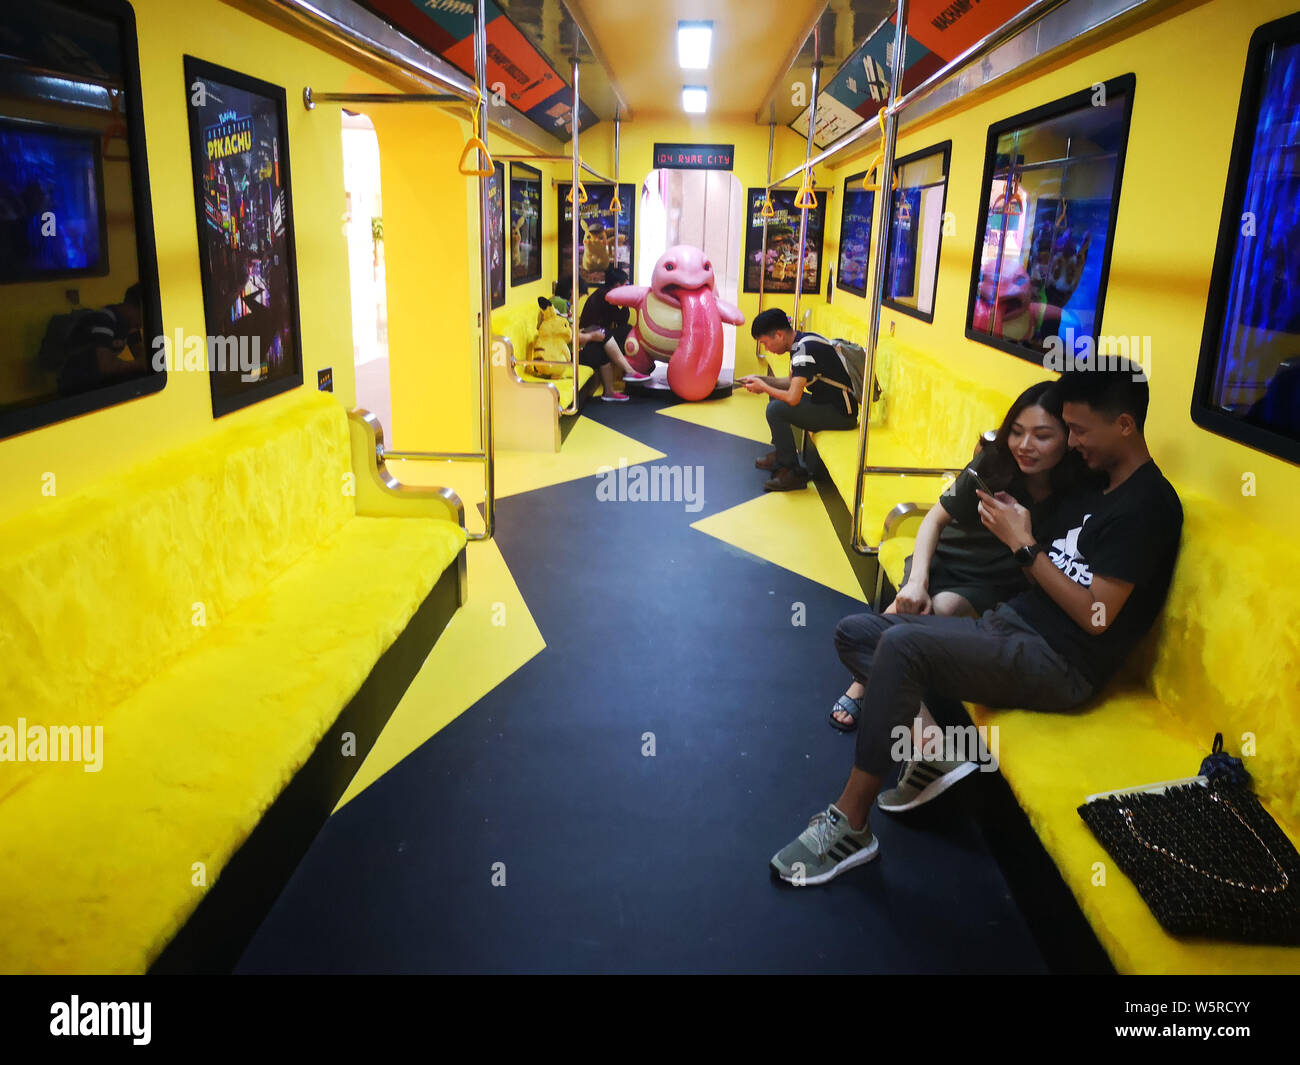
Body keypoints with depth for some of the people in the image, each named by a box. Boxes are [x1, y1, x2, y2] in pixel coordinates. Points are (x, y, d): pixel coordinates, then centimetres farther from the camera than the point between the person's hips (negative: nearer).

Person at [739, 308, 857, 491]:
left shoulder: (804, 350, -24)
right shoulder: (802, 342, 6)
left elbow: (793, 398, -30)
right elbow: (793, 382, 20)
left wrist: (763, 387, -12)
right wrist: (761, 379, 9)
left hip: (841, 414, -10)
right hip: (828, 403, 10)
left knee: (776, 409, -21)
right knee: (777, 398, 19)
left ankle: (793, 473, -12)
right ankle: (780, 454, 26)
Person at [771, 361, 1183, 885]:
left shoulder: (1147, 504, -11)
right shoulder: (1093, 484, 18)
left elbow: (1096, 616, -17)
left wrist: (1024, 544, -11)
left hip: (1059, 665, -10)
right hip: (1005, 626, 10)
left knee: (902, 644, -31)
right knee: (854, 631, 2)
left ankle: (849, 826, -22)